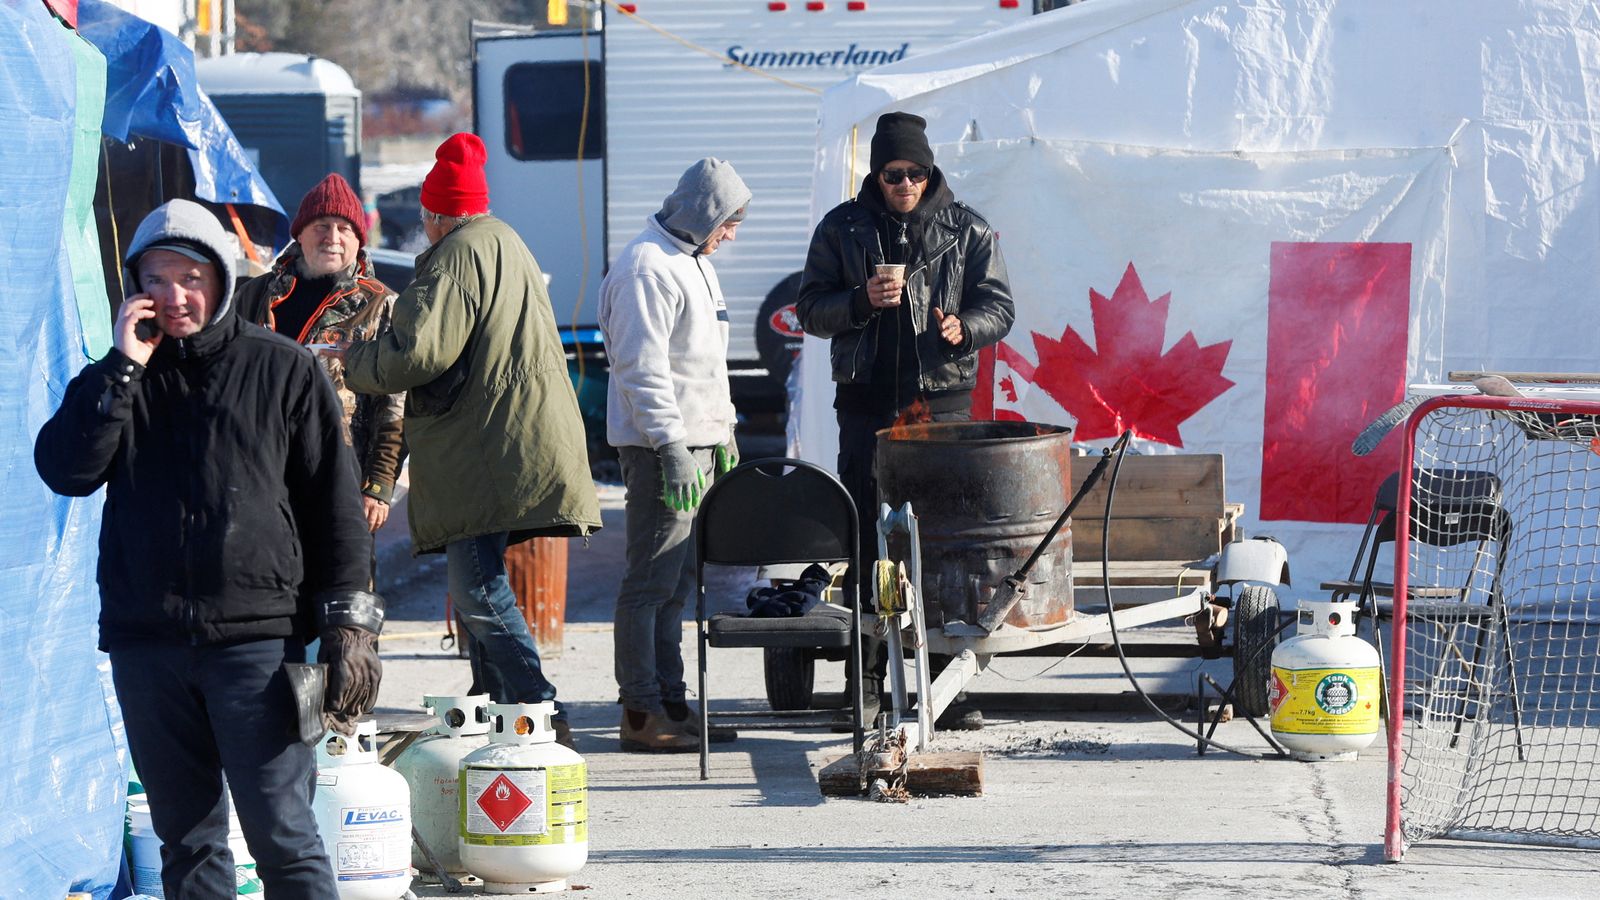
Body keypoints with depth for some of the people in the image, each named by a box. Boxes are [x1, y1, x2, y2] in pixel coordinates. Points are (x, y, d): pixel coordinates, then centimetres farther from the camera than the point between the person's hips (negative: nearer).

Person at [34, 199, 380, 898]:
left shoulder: (283, 370, 5)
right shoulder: (119, 380, 12)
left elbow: (334, 502, 5)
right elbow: (64, 471, -4)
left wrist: (348, 621, -2)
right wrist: (122, 368, -8)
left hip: (258, 637, -3)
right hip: (146, 643, 3)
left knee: (281, 832, -6)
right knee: (185, 837, 8)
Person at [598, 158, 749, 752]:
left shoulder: (693, 262, 19)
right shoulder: (647, 267, -14)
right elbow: (643, 367, -20)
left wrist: (723, 433, 25)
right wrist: (672, 446, -24)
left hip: (697, 441, 10)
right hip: (660, 444, -10)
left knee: (678, 581, 12)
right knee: (653, 580, -9)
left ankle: (670, 700, 18)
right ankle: (642, 712, -7)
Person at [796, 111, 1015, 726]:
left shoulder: (967, 230, 7)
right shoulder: (842, 228, 7)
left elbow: (998, 307, 7)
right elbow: (811, 310, 7)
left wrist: (964, 327, -15)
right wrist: (862, 301, -12)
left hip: (943, 402, 0)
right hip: (866, 403, 0)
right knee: (865, 539, -2)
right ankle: (867, 677, 2)